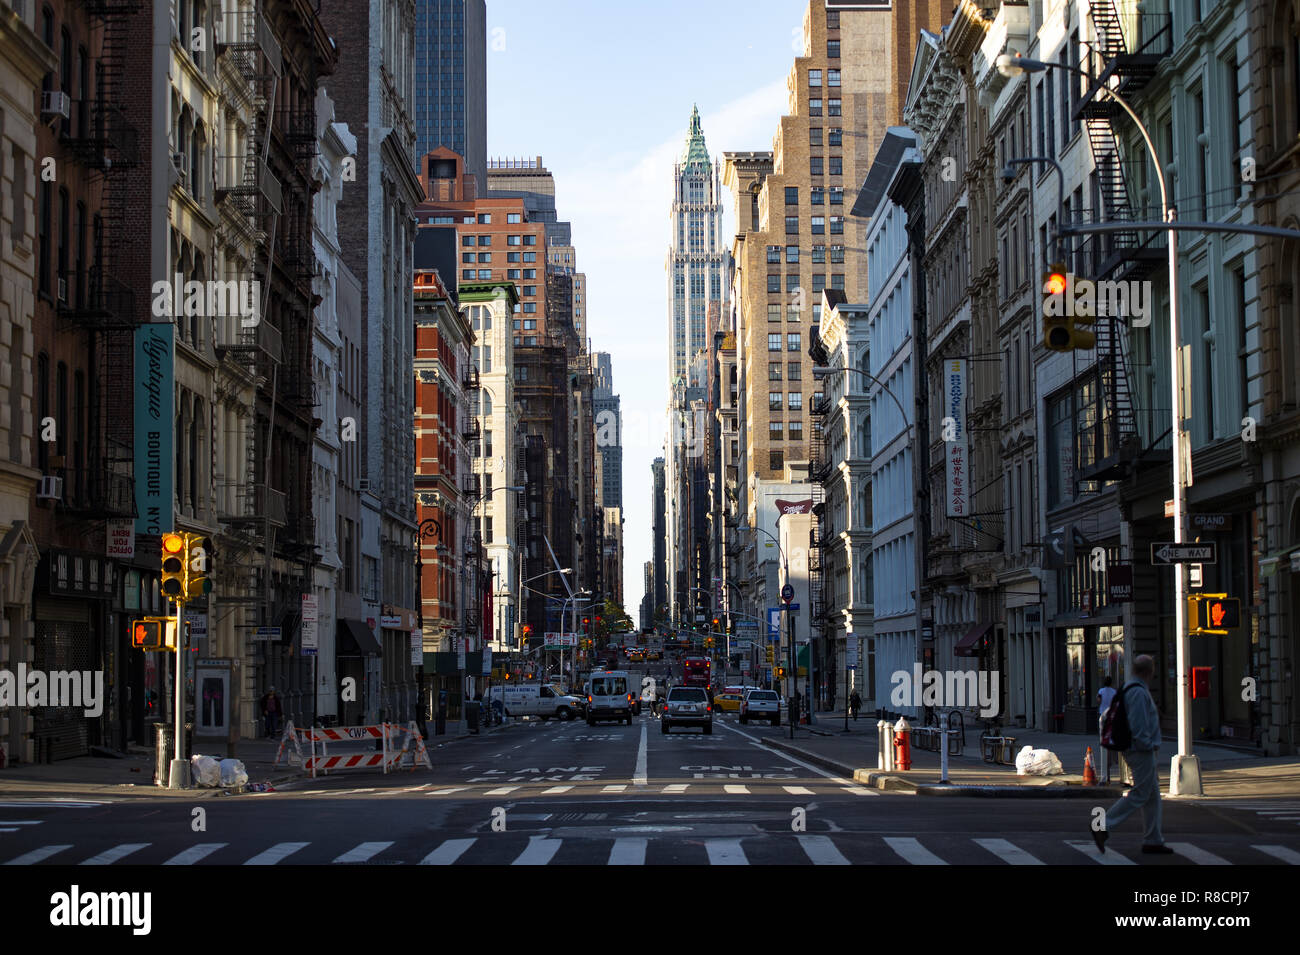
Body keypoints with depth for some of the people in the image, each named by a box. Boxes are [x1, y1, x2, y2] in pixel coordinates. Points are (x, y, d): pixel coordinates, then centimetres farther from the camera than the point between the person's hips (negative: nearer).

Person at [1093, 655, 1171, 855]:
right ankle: (1103, 827, -10)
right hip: (1142, 751, -11)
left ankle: (1153, 841, 13)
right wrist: (1148, 745, -15)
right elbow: (1138, 726, -24)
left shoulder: (1131, 689, 14)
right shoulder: (1139, 692, -17)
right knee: (1139, 795, -8)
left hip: (1136, 750, 11)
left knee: (1153, 794, 12)